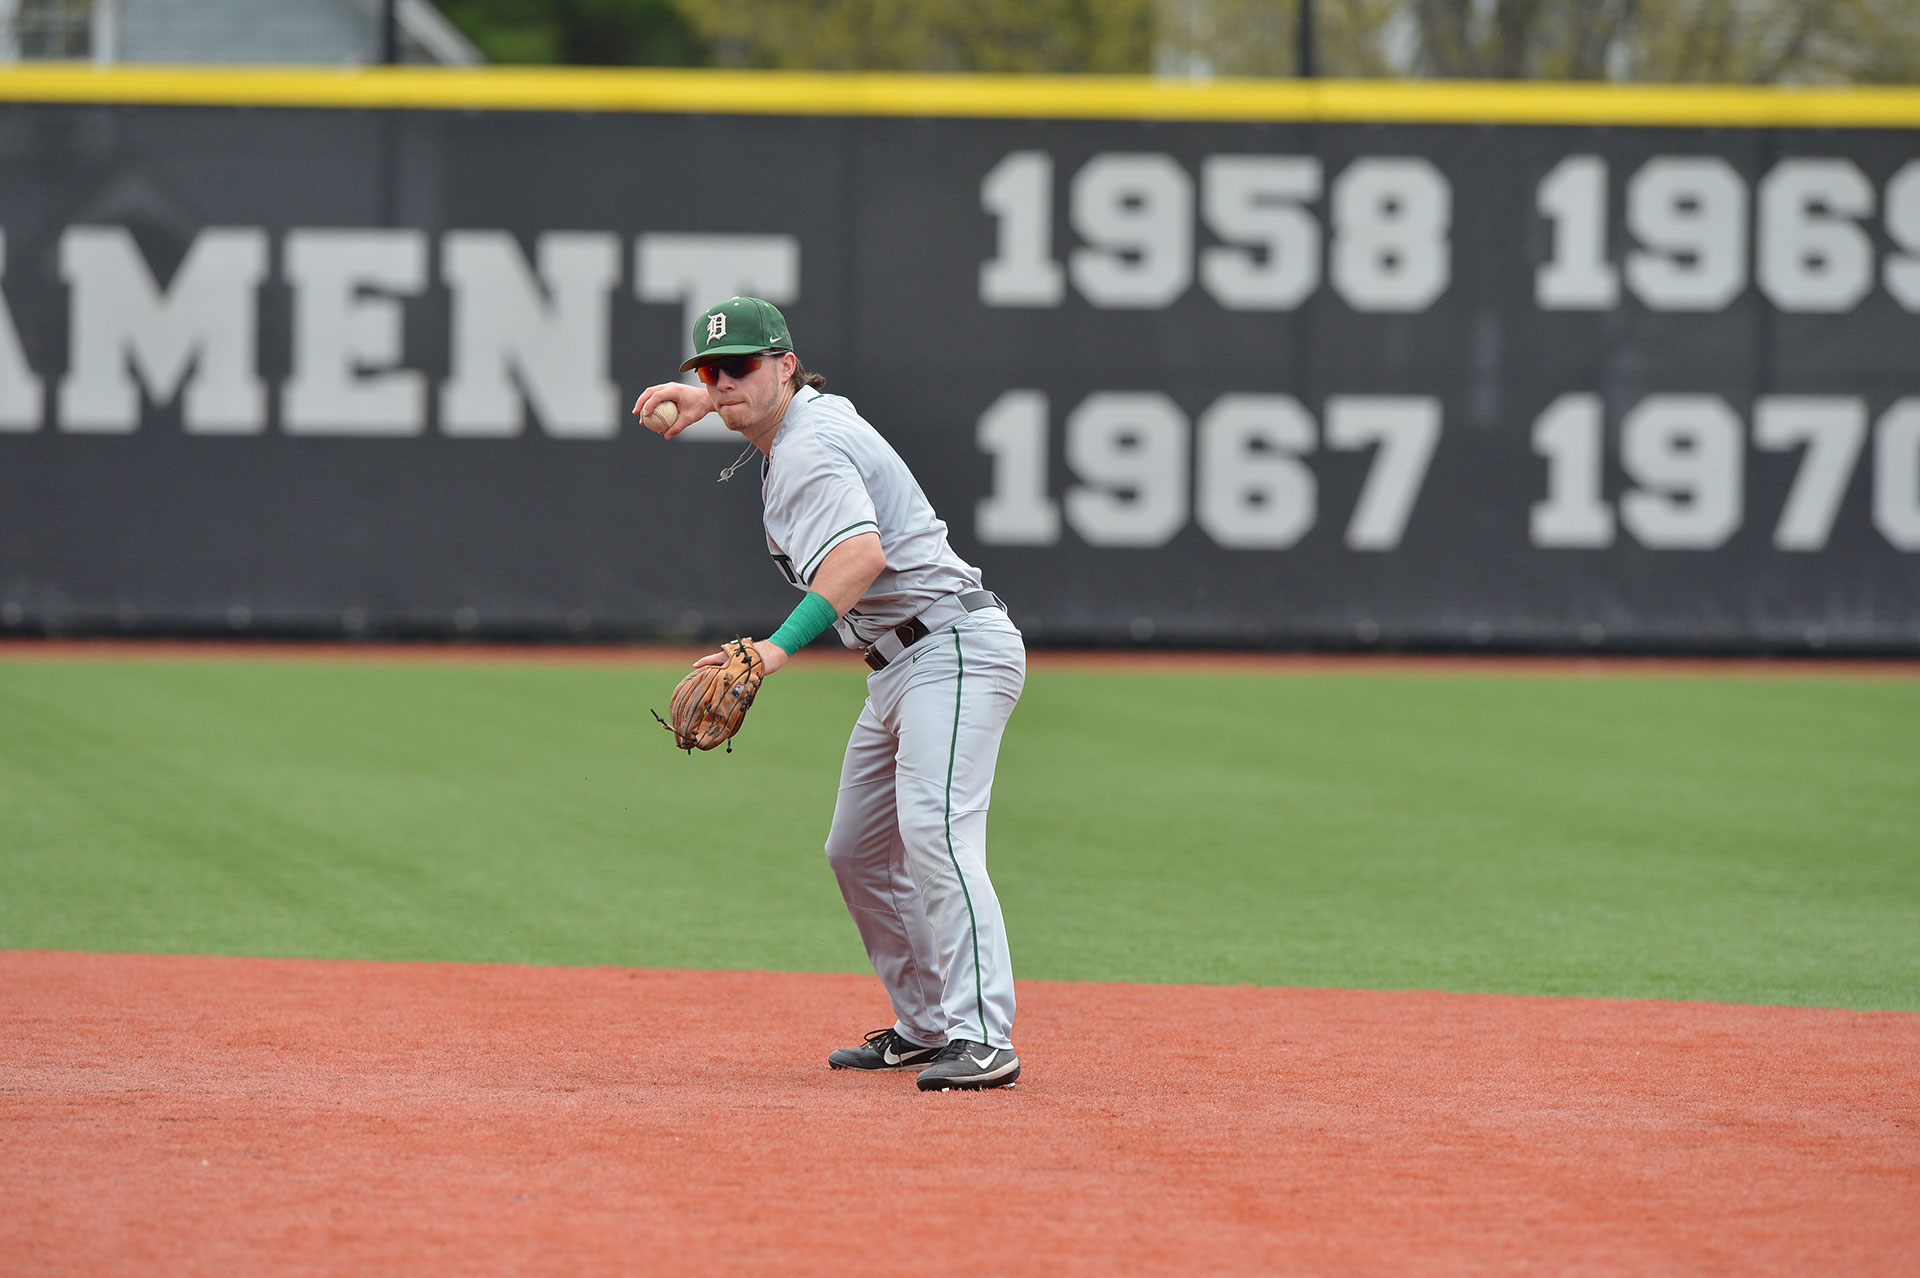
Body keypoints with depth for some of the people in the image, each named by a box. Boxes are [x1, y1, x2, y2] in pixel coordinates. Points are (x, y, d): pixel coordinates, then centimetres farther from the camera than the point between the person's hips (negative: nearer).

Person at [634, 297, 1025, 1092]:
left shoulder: (809, 452, -17)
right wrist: (700, 400, 26)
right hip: (901, 668, 11)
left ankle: (982, 1040, -37)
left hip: (953, 650, -11)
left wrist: (779, 647, -46)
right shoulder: (812, 407, 14)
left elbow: (862, 552, -36)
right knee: (857, 853, 17)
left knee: (935, 833, -26)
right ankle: (925, 1027, 23)